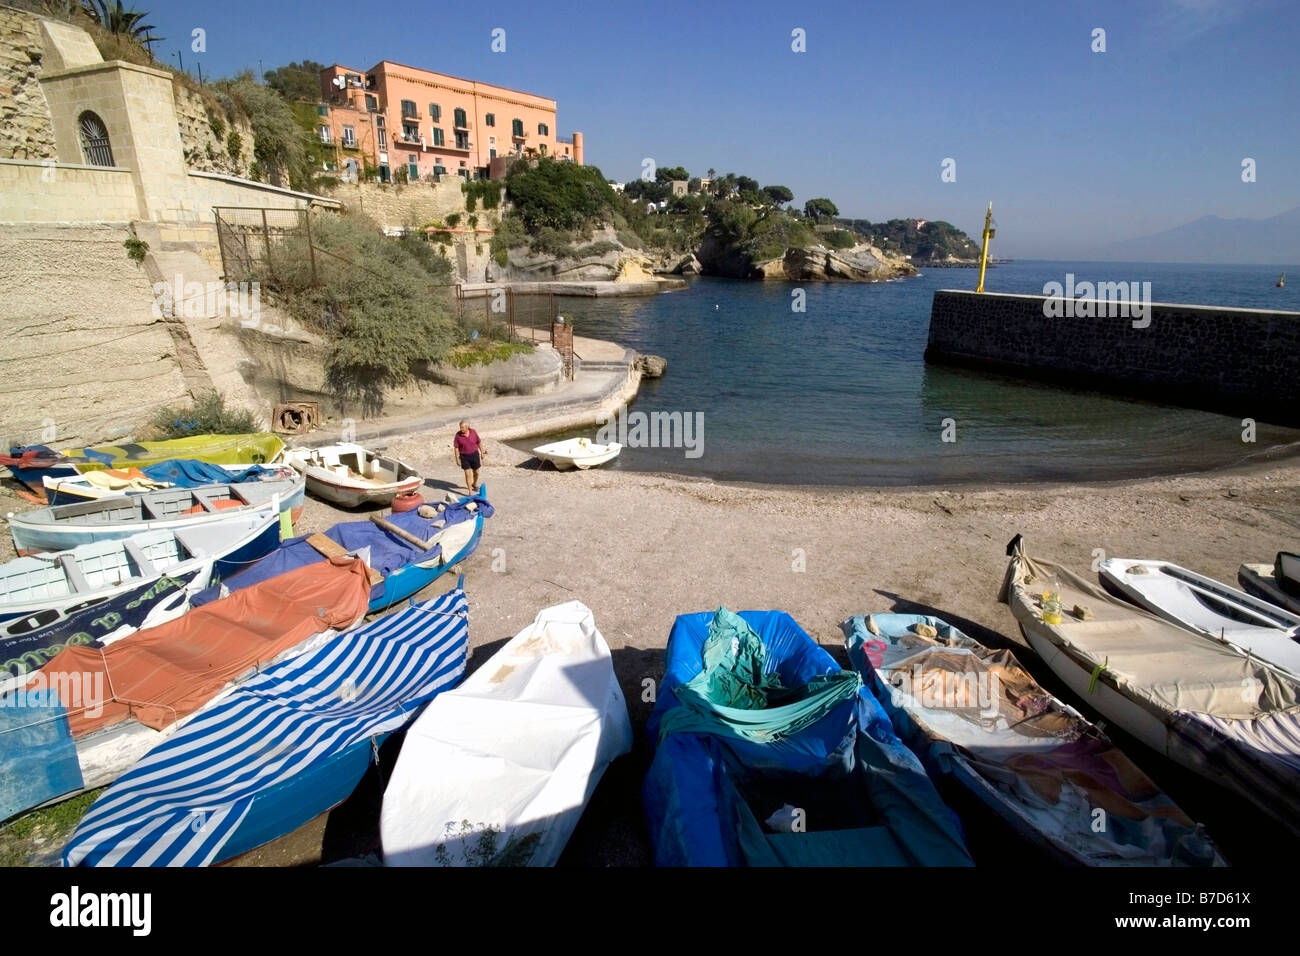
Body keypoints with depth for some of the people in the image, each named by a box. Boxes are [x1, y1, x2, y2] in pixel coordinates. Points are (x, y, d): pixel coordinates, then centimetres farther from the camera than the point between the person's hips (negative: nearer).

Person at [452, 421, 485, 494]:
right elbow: (456, 448, -7)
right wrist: (457, 459, -8)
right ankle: (471, 492, 2)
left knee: (476, 472, 16)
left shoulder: (473, 432, -7)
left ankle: (475, 484, 45)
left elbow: (479, 442, 4)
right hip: (464, 456, -2)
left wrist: (482, 452, 7)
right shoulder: (458, 435, -12)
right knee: (468, 474, -4)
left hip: (474, 454, 2)